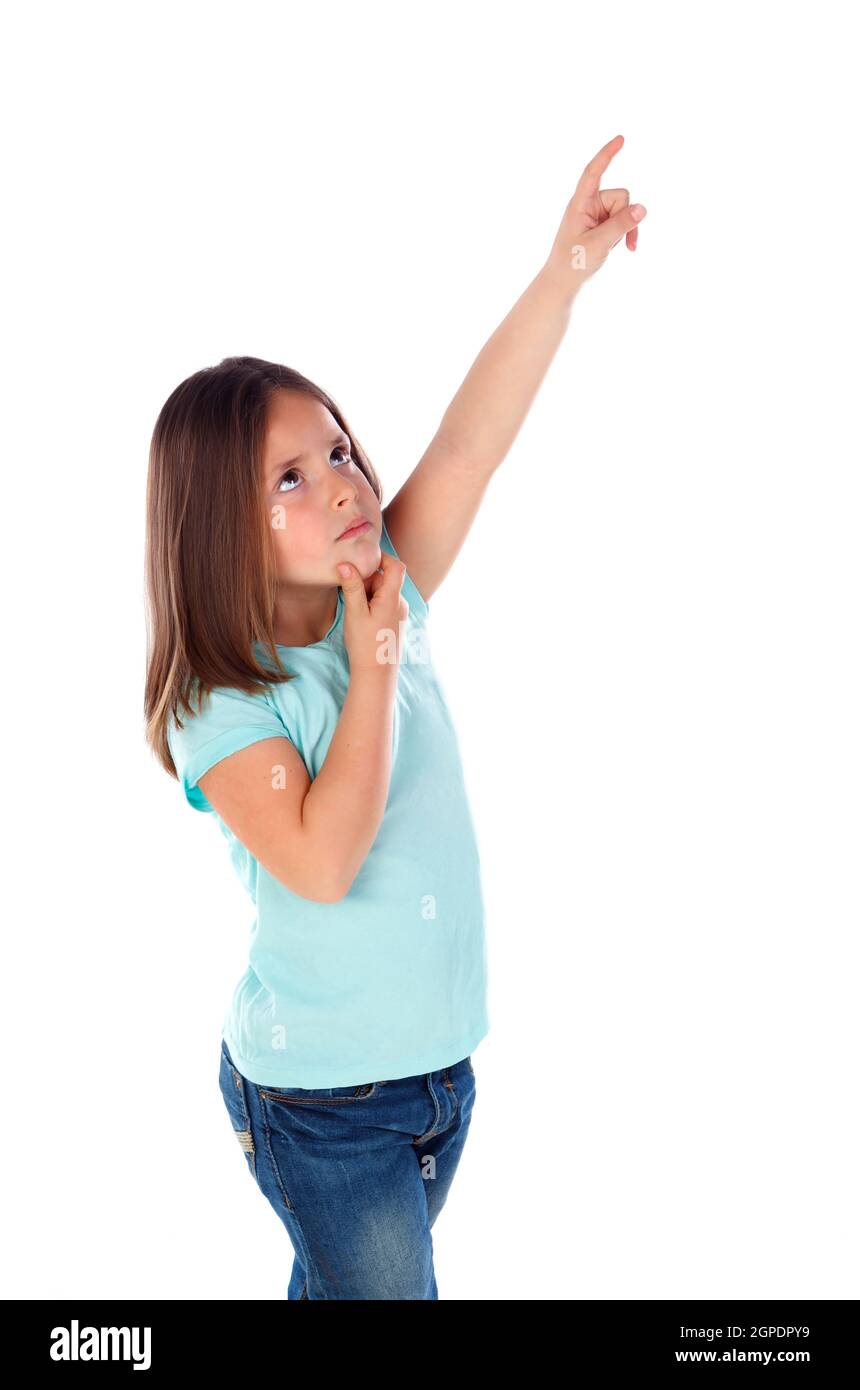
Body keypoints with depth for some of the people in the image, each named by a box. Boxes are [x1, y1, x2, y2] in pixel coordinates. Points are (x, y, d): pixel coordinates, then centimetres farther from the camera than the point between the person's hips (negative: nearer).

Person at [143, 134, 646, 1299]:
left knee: (347, 1278, 25)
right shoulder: (220, 704, -20)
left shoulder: (387, 599, -4)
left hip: (439, 1059, 5)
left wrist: (566, 269, -22)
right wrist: (375, 663, -26)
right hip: (319, 1100, -5)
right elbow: (321, 862, -31)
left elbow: (467, 446, -14)